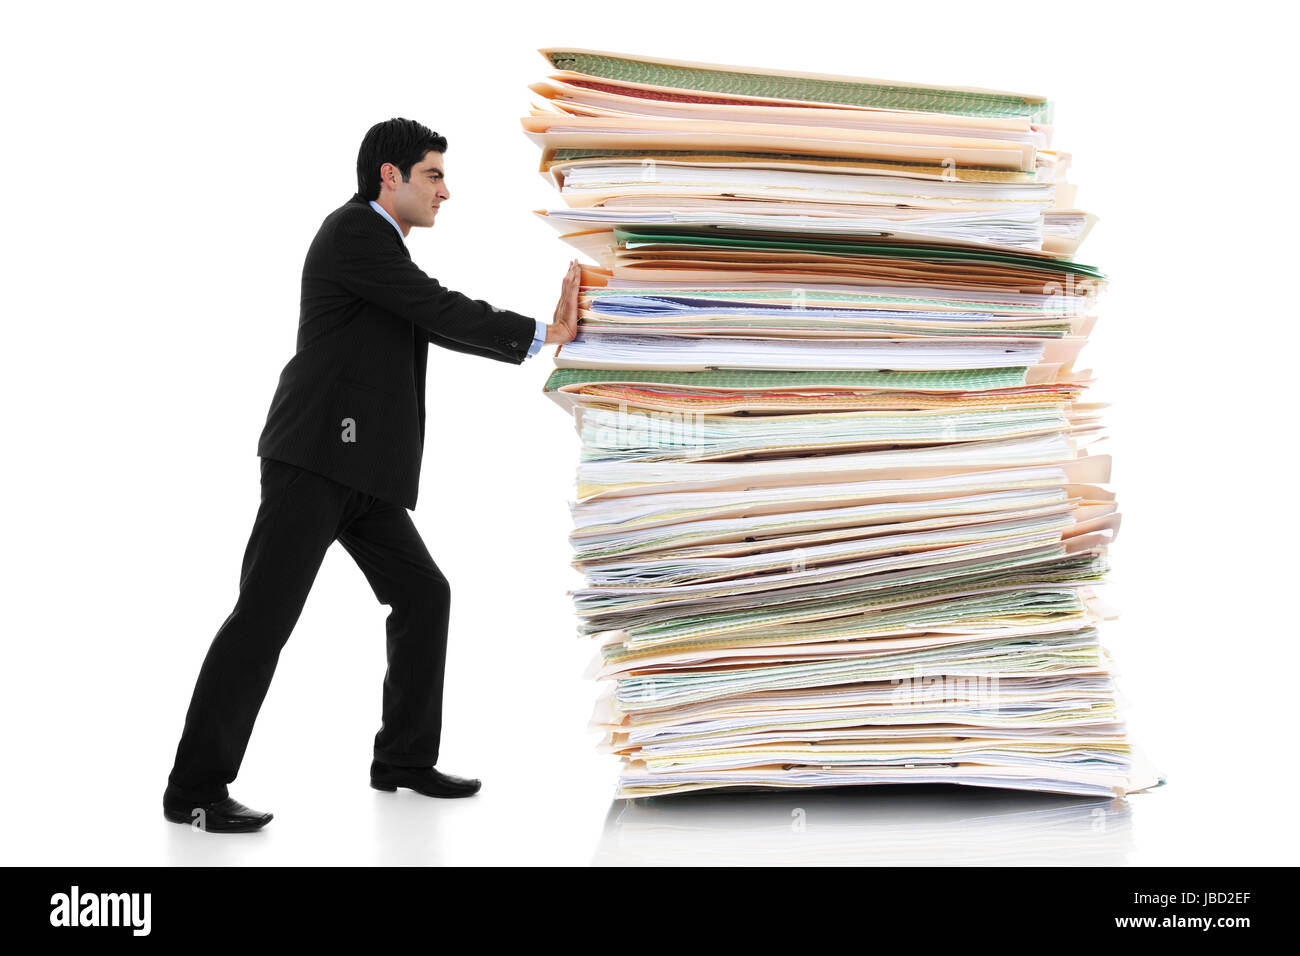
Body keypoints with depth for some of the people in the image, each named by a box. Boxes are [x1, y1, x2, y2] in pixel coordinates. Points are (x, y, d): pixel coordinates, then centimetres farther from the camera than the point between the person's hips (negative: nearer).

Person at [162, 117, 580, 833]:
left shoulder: (378, 242, 22)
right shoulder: (354, 230, -8)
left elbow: (444, 325, 18)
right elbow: (437, 309, -12)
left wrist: (544, 333, 9)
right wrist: (538, 334, -3)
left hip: (361, 467, 10)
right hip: (315, 455, -10)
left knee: (422, 595, 11)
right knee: (266, 613, -11)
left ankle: (403, 758, 22)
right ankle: (195, 788, -7)